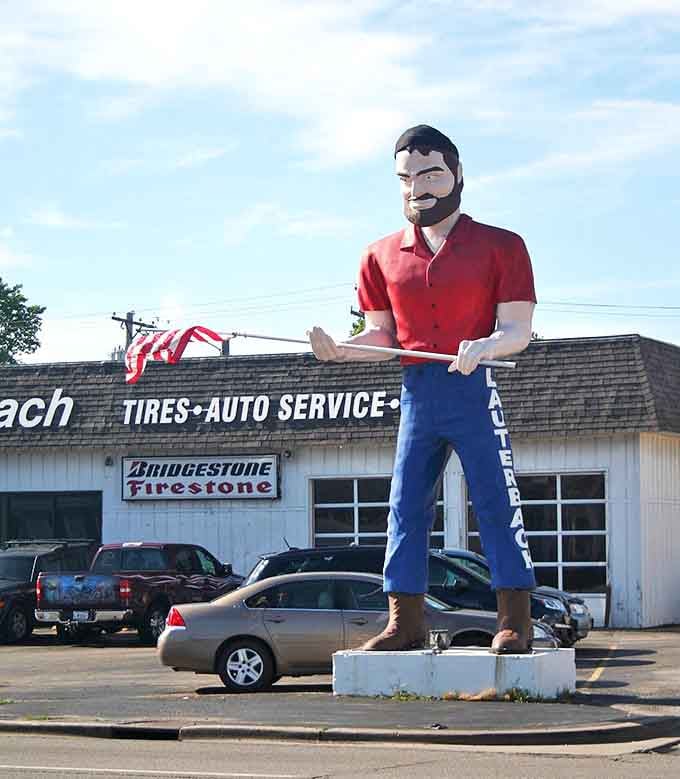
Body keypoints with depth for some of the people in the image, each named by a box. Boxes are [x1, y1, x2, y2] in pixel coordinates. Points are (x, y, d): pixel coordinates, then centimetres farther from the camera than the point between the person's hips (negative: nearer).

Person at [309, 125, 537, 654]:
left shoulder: (499, 246, 0)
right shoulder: (382, 257, 11)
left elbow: (519, 329, -4)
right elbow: (382, 335, 12)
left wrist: (486, 346, -25)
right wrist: (340, 350, -8)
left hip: (475, 390, -4)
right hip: (417, 392, 4)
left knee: (497, 502, -4)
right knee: (406, 507, 4)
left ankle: (515, 620, 1)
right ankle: (405, 622, 10)